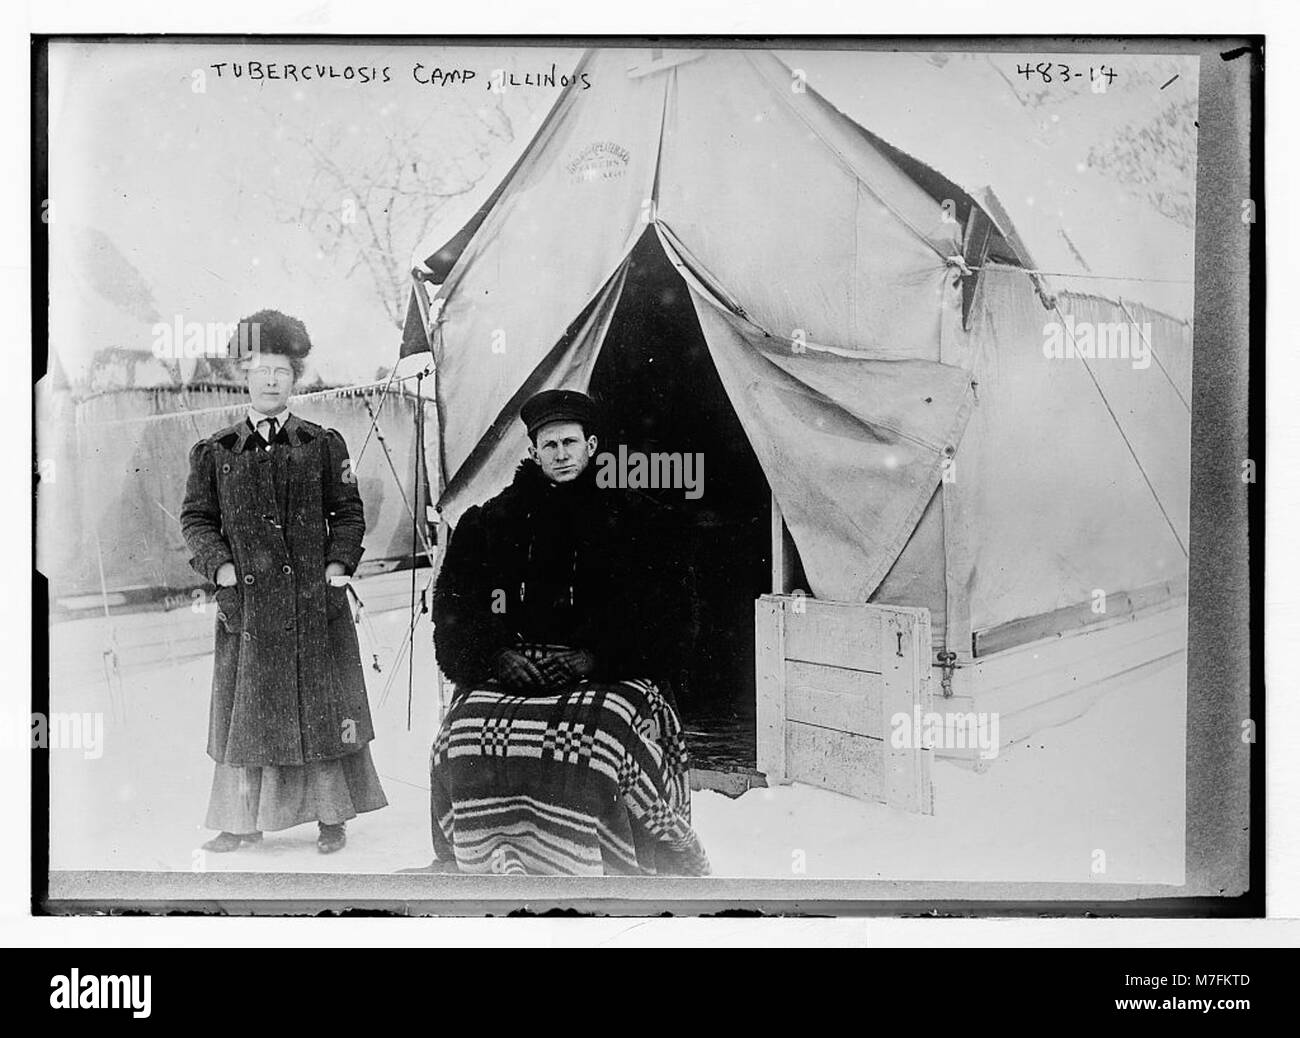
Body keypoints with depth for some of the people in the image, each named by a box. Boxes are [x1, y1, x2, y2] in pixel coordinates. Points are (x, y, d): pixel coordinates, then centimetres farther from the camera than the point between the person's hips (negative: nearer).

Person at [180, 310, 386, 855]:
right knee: (247, 710, 6)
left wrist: (339, 562, -4)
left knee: (322, 707, 5)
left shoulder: (323, 446, 6)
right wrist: (218, 564, -6)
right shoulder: (214, 451, 6)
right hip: (247, 600, 1)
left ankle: (332, 817, 16)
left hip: (315, 597, 0)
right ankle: (242, 821, 17)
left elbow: (349, 512, 9)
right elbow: (196, 517, 9)